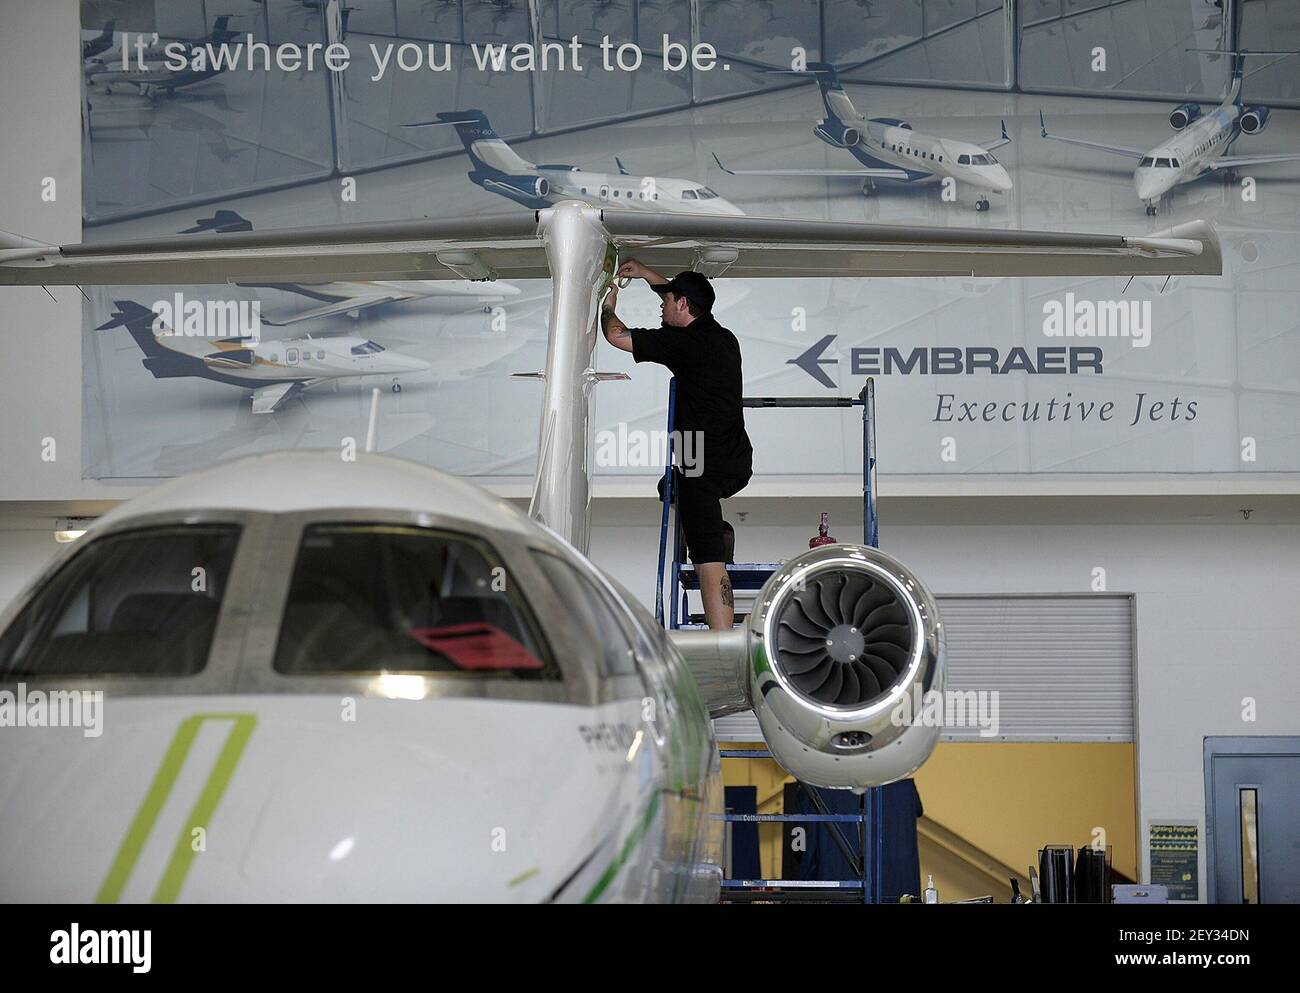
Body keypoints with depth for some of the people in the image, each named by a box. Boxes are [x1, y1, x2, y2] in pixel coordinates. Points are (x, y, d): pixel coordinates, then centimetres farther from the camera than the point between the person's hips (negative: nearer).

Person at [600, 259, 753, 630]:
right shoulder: (724, 337, 12)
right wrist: (644, 273, 39)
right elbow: (691, 300, 33)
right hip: (739, 466, 8)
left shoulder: (682, 342, -12)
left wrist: (608, 305, 16)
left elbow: (616, 335, -5)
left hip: (705, 469, -8)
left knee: (709, 563, -11)